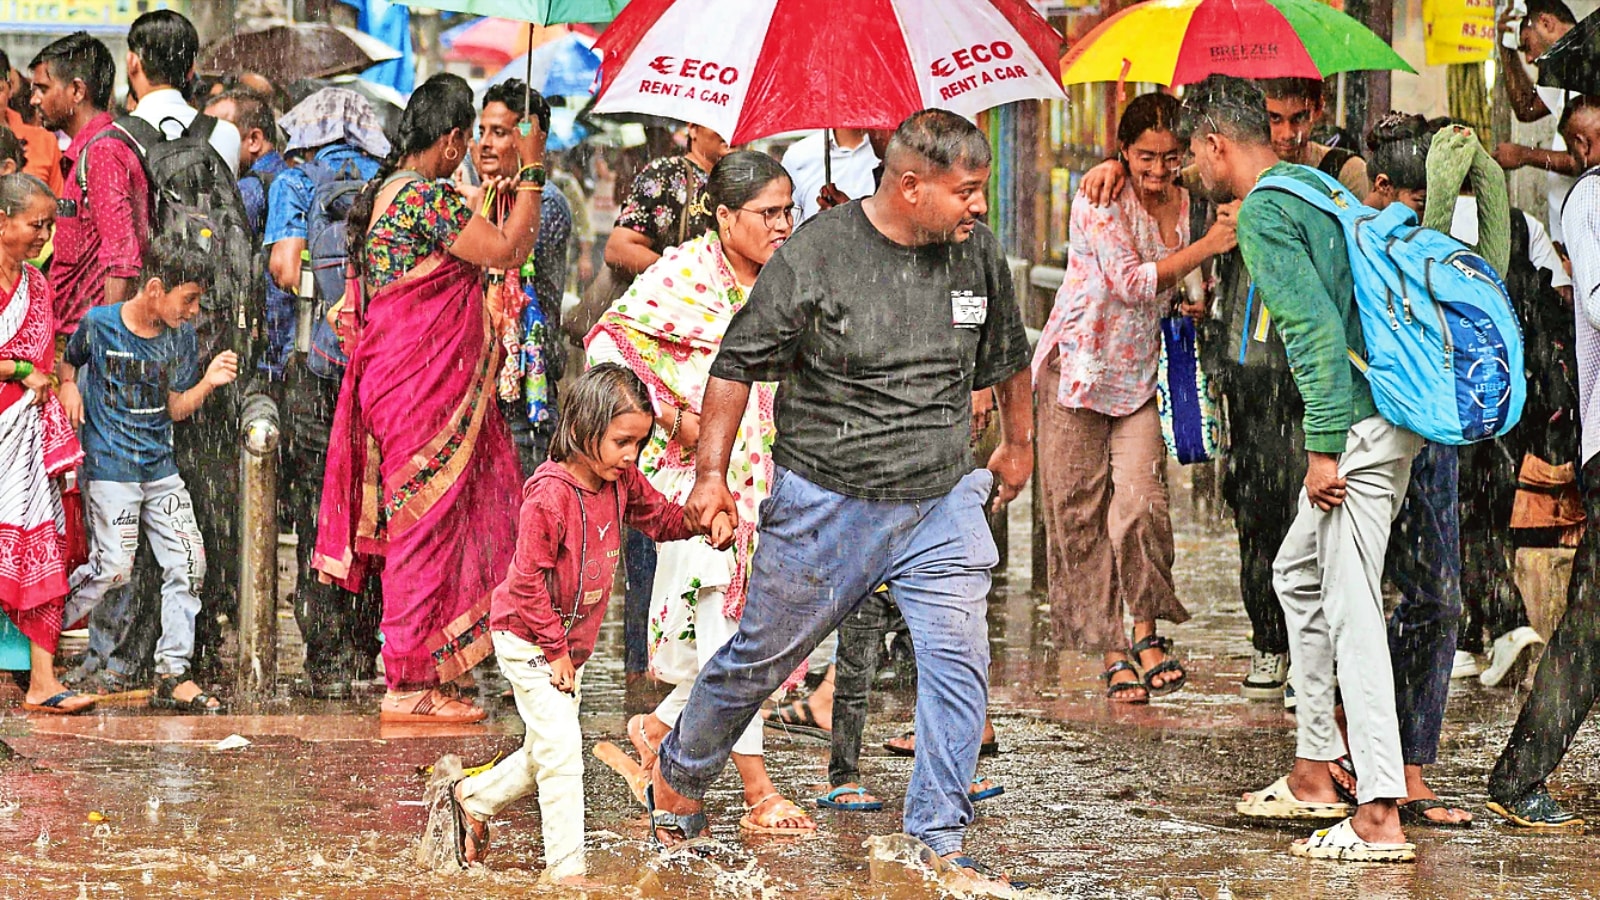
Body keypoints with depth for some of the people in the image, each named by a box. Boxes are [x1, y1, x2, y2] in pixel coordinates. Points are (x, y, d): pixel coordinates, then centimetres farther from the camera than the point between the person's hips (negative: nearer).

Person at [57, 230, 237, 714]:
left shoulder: (181, 337, 3)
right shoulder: (99, 325, -9)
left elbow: (175, 409, 7)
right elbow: (67, 362, 11)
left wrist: (207, 383, -9)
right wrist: (68, 388, -9)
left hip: (161, 468, 5)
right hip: (109, 467, -5)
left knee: (188, 562, -3)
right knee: (113, 567, -12)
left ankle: (173, 675, 4)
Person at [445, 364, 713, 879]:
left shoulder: (621, 480, -4)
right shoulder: (549, 494, -28)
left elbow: (659, 517, 13)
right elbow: (529, 581, -24)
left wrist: (701, 517, -9)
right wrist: (556, 649, -19)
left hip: (571, 641, 8)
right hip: (528, 640, -8)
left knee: (544, 752, 17)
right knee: (561, 749, -11)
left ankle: (474, 799, 40)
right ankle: (567, 871, -6)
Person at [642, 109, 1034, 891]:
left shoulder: (979, 254, 0)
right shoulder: (813, 257, -14)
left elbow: (1009, 357, 19)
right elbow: (737, 364, -5)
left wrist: (1018, 445, 29)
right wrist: (711, 474, -6)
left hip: (942, 503, 3)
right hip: (826, 502, -3)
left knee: (959, 664, -9)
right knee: (764, 655, 11)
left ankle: (937, 842, 1)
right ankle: (679, 774, 35)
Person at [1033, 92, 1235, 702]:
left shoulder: (1189, 205, 5)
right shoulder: (1100, 202, -12)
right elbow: (1131, 283, -22)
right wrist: (1206, 246, -27)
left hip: (1142, 374, 3)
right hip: (1080, 370, -3)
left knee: (1140, 502, -13)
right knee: (1081, 514, -1)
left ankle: (1147, 633, 5)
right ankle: (1113, 651, 9)